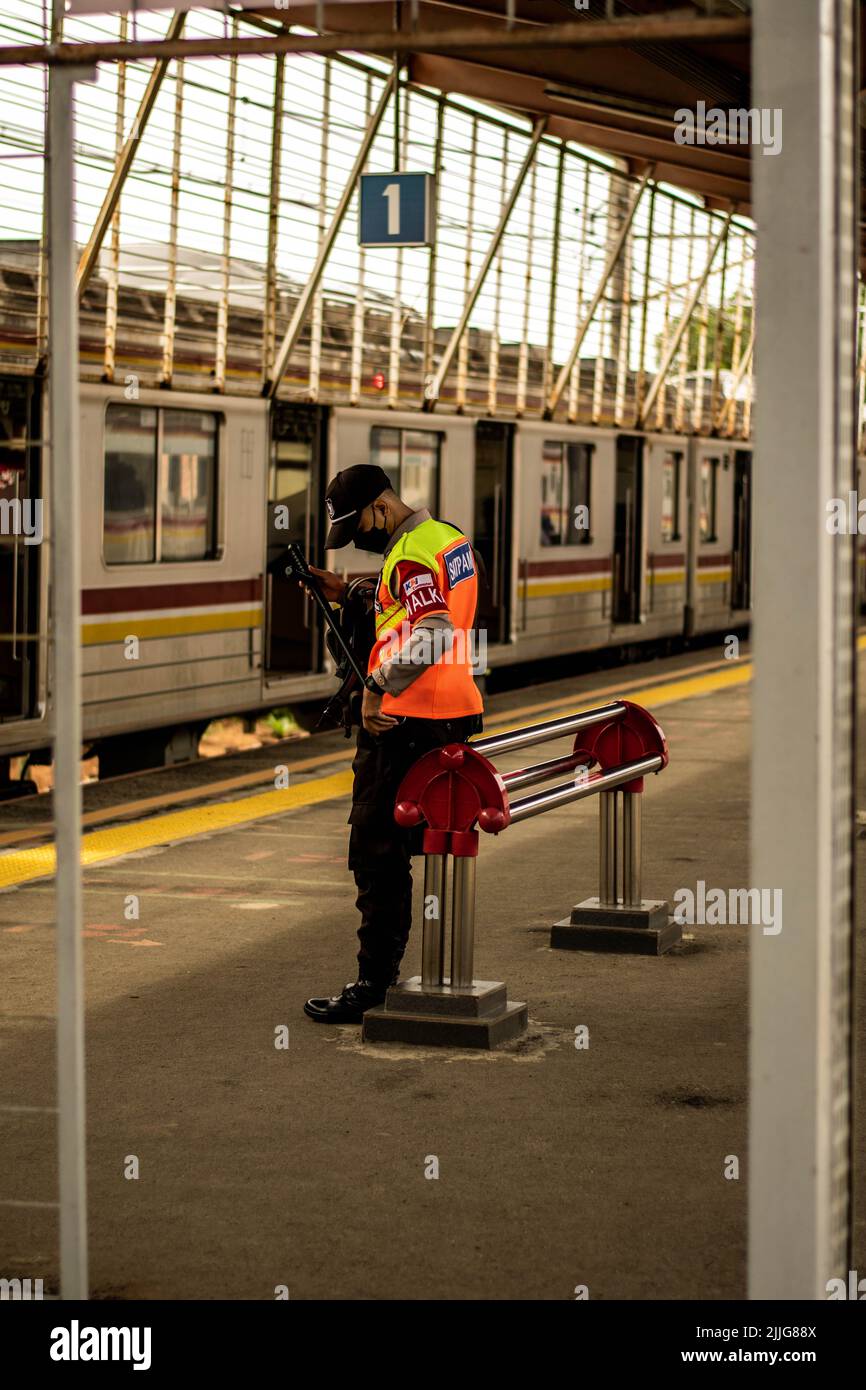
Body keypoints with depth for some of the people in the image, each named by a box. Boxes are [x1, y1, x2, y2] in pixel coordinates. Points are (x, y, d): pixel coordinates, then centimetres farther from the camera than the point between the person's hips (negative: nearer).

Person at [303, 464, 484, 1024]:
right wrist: (349, 595, 12)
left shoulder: (412, 554, -17)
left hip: (406, 722, -10)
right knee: (432, 847, 17)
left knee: (378, 852, -4)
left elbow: (431, 635, -30)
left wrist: (376, 689, -23)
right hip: (457, 716, 10)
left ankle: (375, 986, -2)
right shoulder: (450, 537, 13)